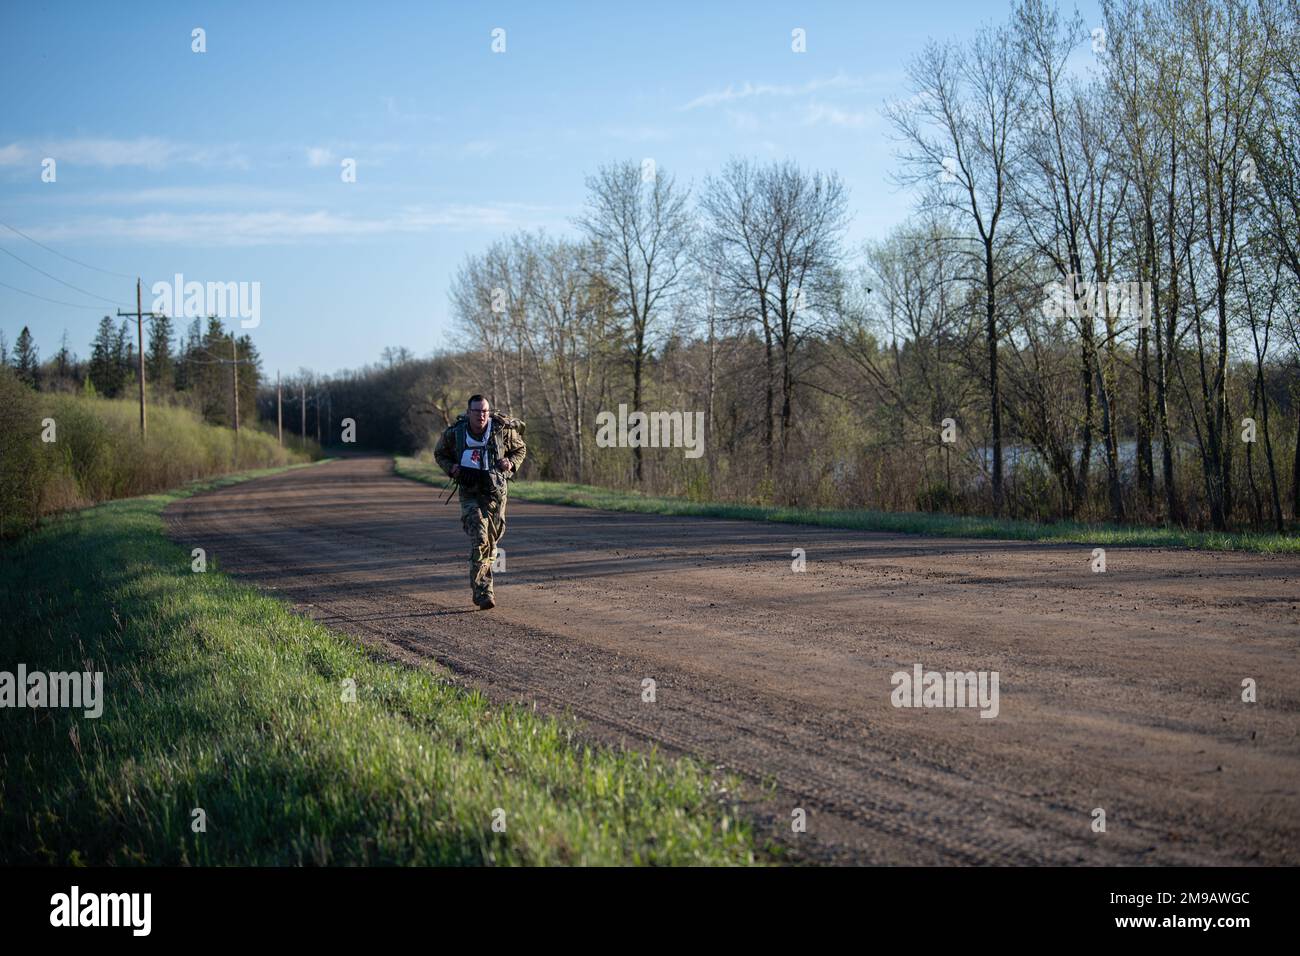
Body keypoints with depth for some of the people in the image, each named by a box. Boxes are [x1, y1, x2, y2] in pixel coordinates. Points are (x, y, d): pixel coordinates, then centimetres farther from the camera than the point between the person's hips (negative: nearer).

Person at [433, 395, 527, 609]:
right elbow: (440, 454, 10)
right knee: (480, 541, -16)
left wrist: (512, 463, -11)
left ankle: (479, 583, 35)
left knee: (491, 541, 12)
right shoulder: (454, 433, -8)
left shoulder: (503, 429, -8)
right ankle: (483, 592, -16)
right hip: (470, 493, -2)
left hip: (496, 492, 2)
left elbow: (520, 448, 9)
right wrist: (451, 468, -10)